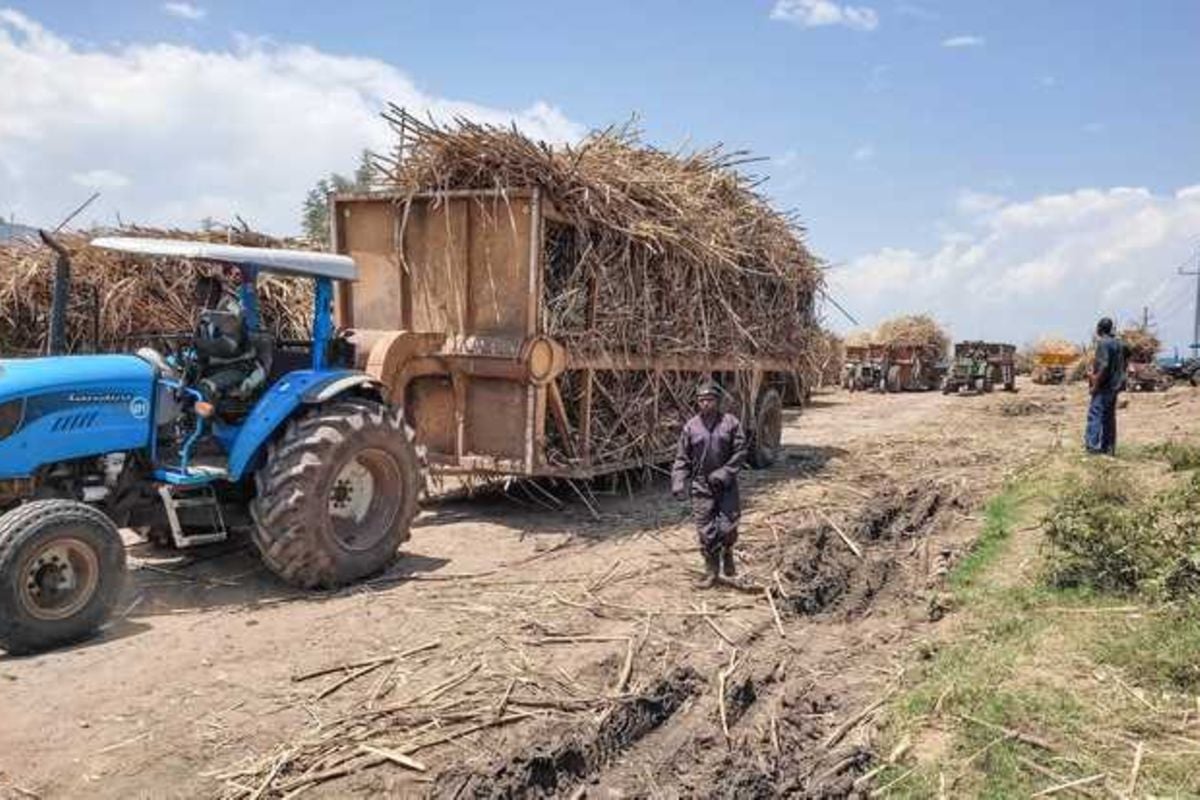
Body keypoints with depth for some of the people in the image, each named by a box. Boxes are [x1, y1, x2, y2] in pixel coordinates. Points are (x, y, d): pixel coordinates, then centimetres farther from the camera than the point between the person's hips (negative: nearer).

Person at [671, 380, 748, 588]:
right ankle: (712, 571, 18)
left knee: (728, 526, -4)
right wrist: (679, 483, -8)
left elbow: (740, 452, -2)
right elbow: (682, 458, 3)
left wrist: (724, 473, -13)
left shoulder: (730, 422, -1)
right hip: (701, 486, 1)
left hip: (726, 485, -1)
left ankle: (727, 552, 29)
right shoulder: (691, 426, 2)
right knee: (705, 531, 2)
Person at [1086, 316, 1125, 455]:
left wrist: (1095, 385, -18)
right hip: (1115, 385, 9)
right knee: (1109, 416, 12)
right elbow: (1122, 365, 17)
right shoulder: (1118, 343, 13)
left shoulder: (1103, 343, -15)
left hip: (1104, 386, -9)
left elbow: (1104, 366, -23)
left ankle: (1093, 445, -14)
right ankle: (1109, 447, 15)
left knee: (1095, 414, -8)